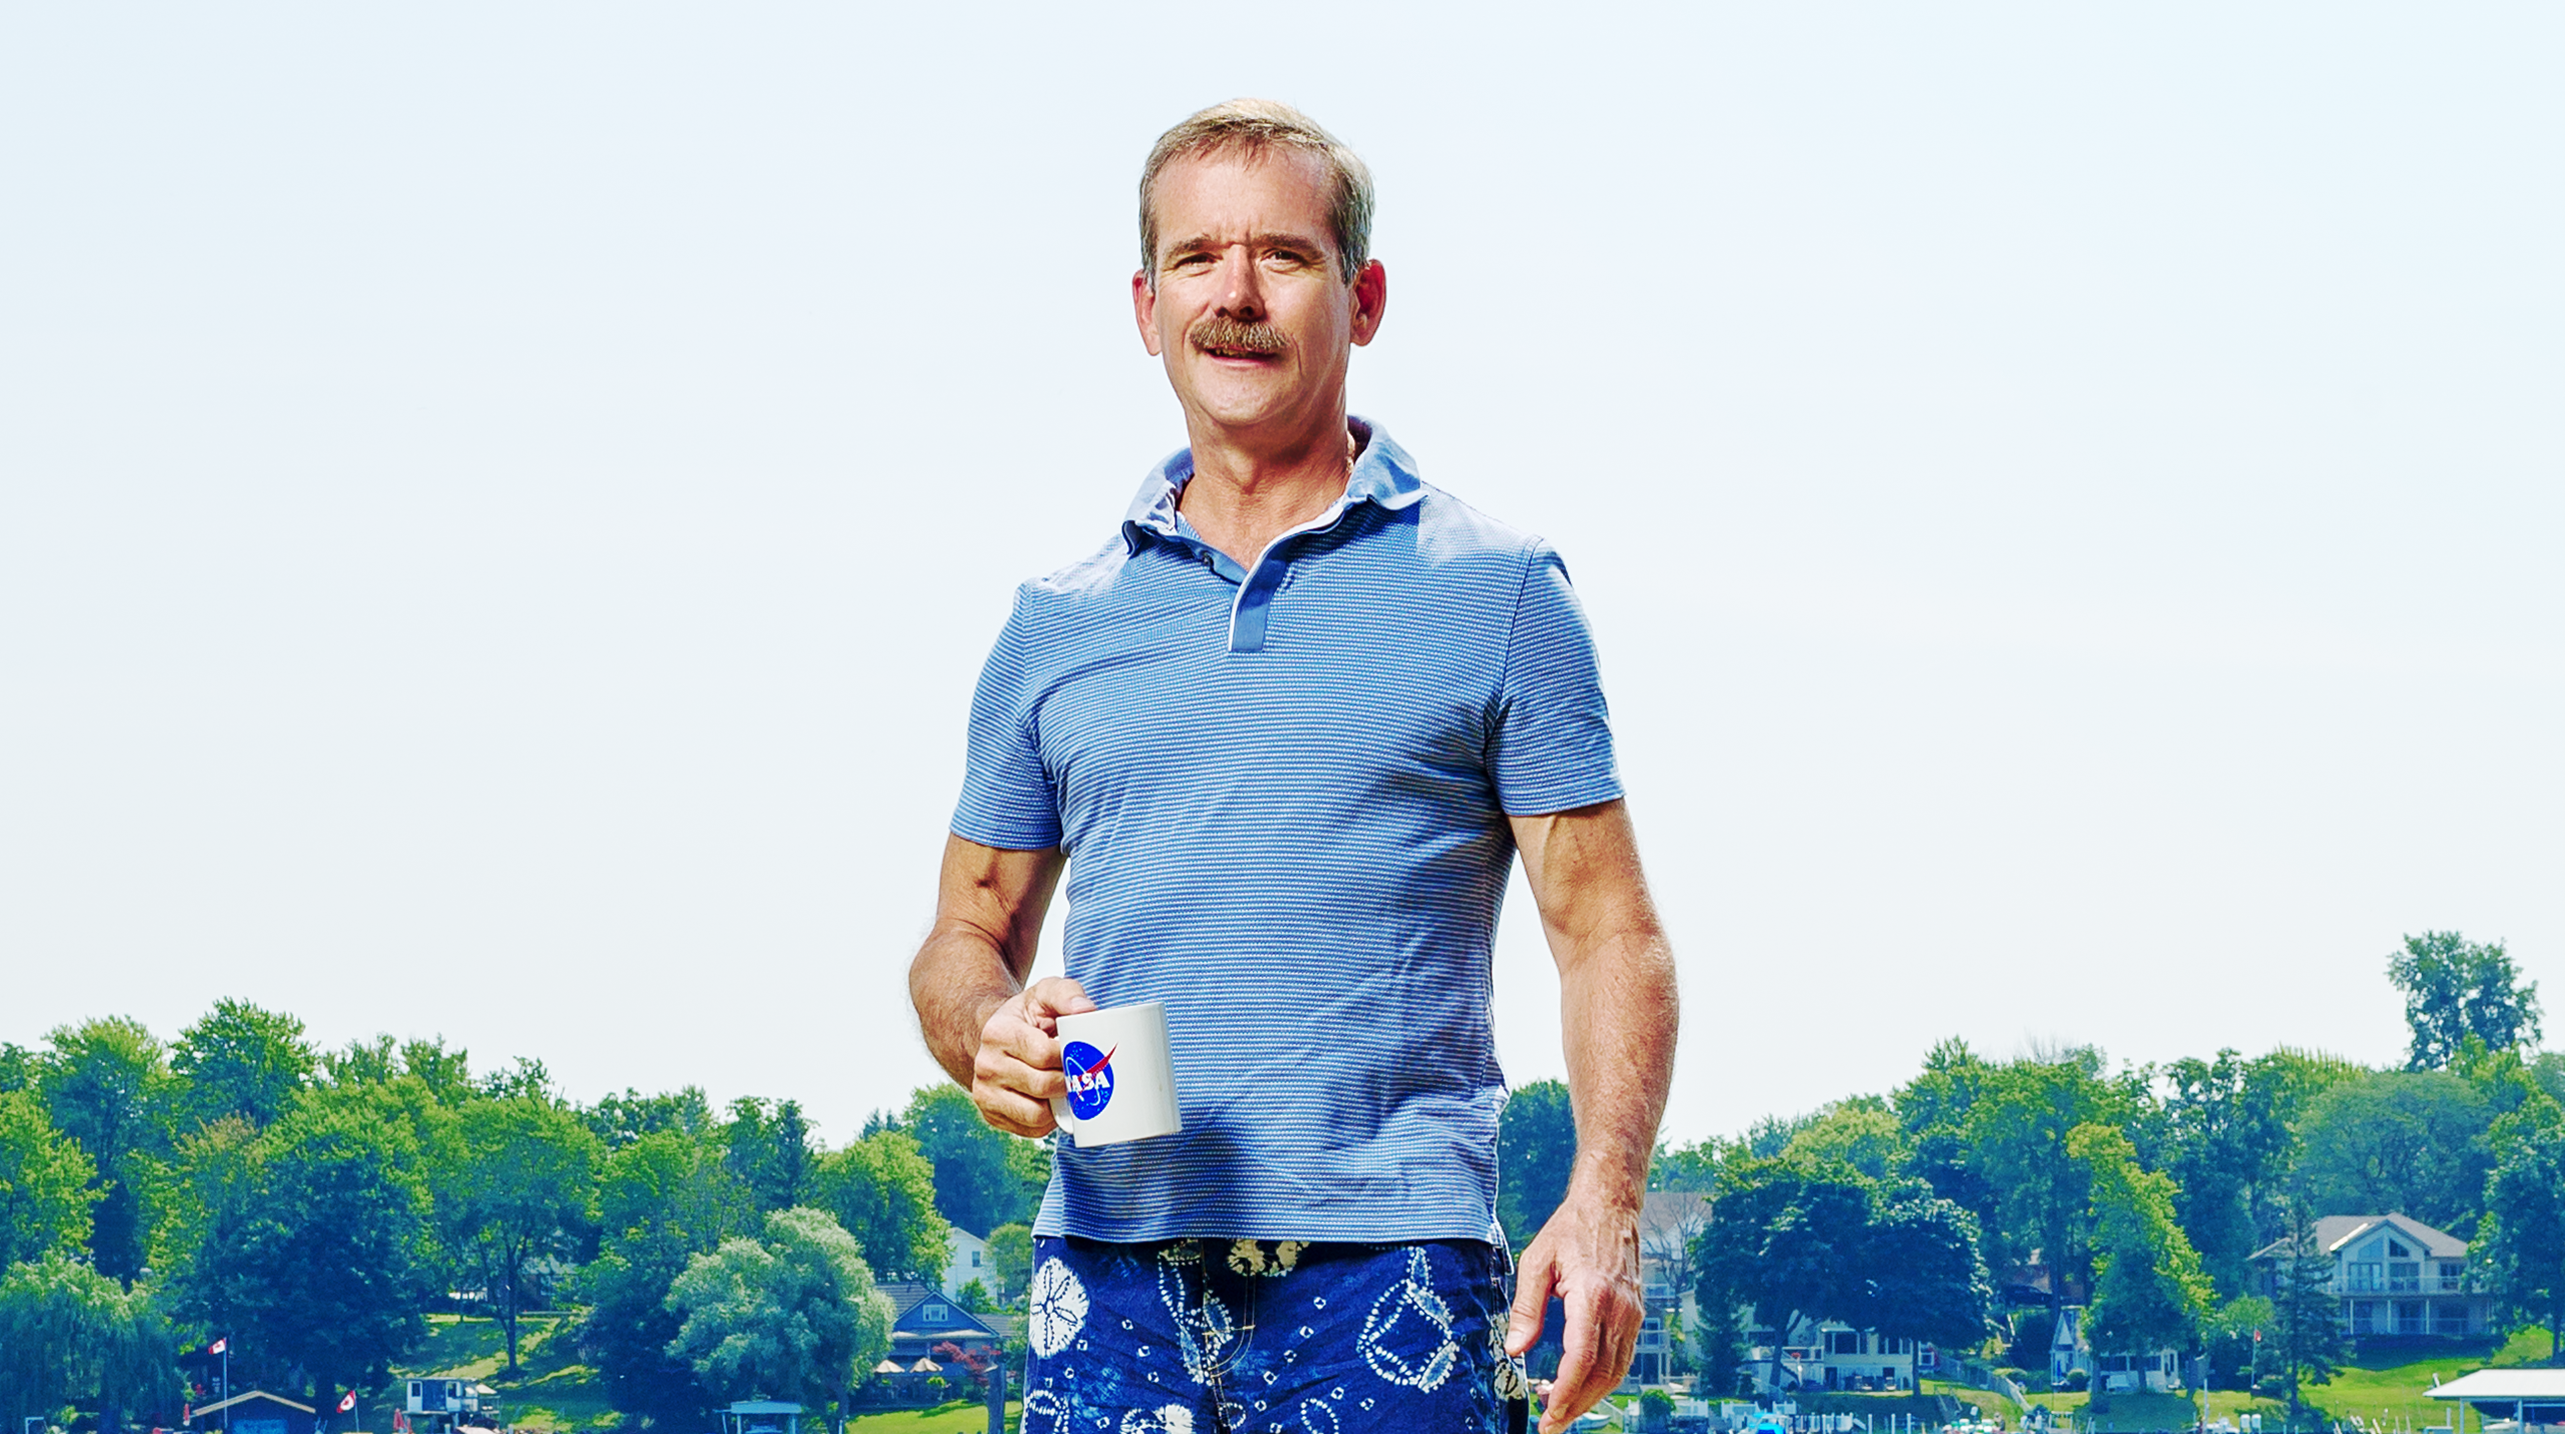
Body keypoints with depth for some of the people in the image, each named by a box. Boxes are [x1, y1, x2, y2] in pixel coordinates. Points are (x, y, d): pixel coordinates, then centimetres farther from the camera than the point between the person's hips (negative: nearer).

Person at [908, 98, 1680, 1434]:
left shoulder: (1496, 592, 6)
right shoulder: (1055, 624, 14)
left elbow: (1605, 932, 3)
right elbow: (968, 936, 19)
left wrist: (1603, 1200, -12)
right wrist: (993, 1033, -5)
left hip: (1387, 1265, -2)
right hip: (1109, 1266, 3)